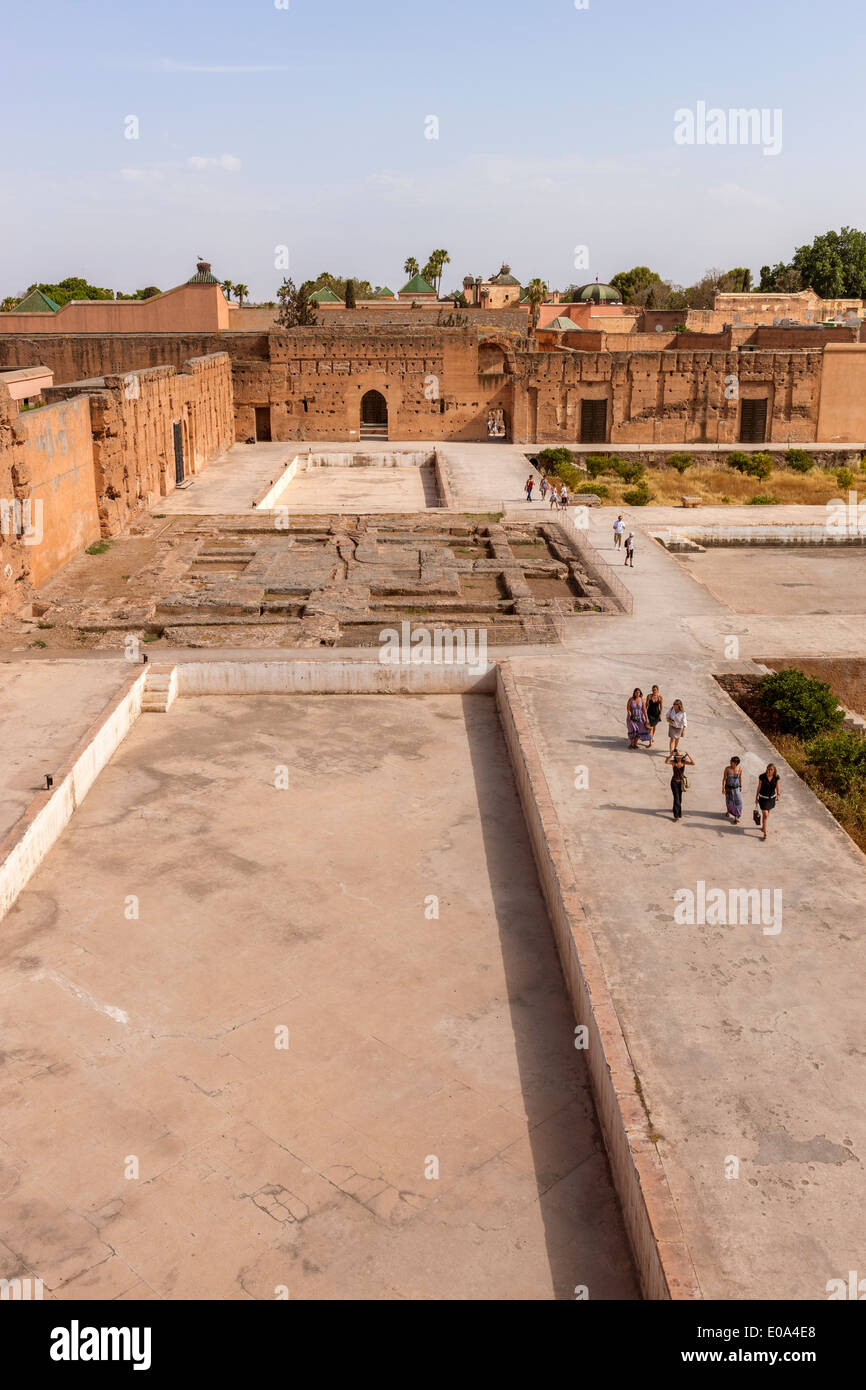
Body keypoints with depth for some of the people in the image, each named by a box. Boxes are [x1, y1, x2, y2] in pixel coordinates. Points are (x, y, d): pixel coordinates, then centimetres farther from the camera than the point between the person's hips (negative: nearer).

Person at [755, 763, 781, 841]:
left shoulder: (776, 777, -16)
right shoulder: (762, 776, -21)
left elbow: (778, 787, -23)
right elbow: (759, 787, -10)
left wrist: (778, 795, -44)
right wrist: (756, 798, -1)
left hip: (772, 798, 3)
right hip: (763, 798, -3)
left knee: (767, 812, 24)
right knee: (765, 815, -8)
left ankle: (763, 826, 48)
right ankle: (765, 833, 0)